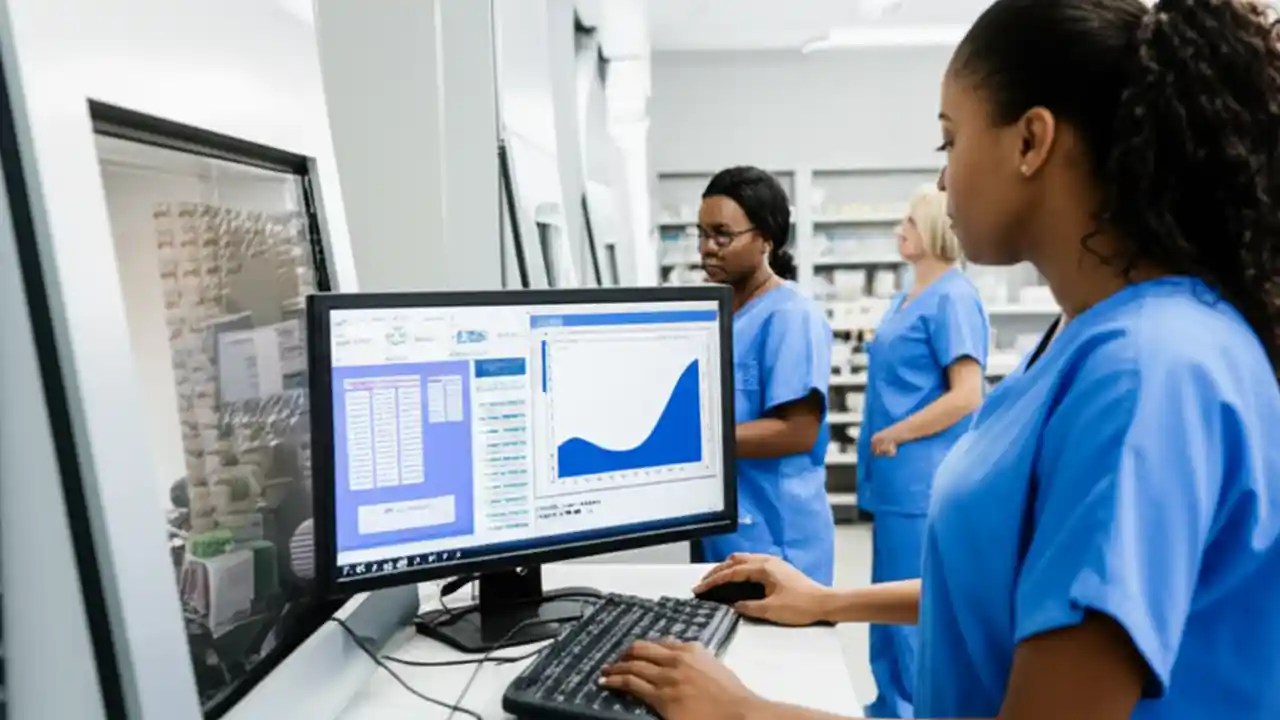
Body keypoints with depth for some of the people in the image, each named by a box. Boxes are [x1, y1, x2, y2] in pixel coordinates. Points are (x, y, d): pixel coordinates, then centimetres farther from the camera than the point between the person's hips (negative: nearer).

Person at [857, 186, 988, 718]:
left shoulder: (952, 298, -14)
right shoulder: (907, 299, 14)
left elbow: (966, 396, -21)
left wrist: (893, 437, -15)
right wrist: (880, 442, 12)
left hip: (923, 478, -10)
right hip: (898, 476, 10)